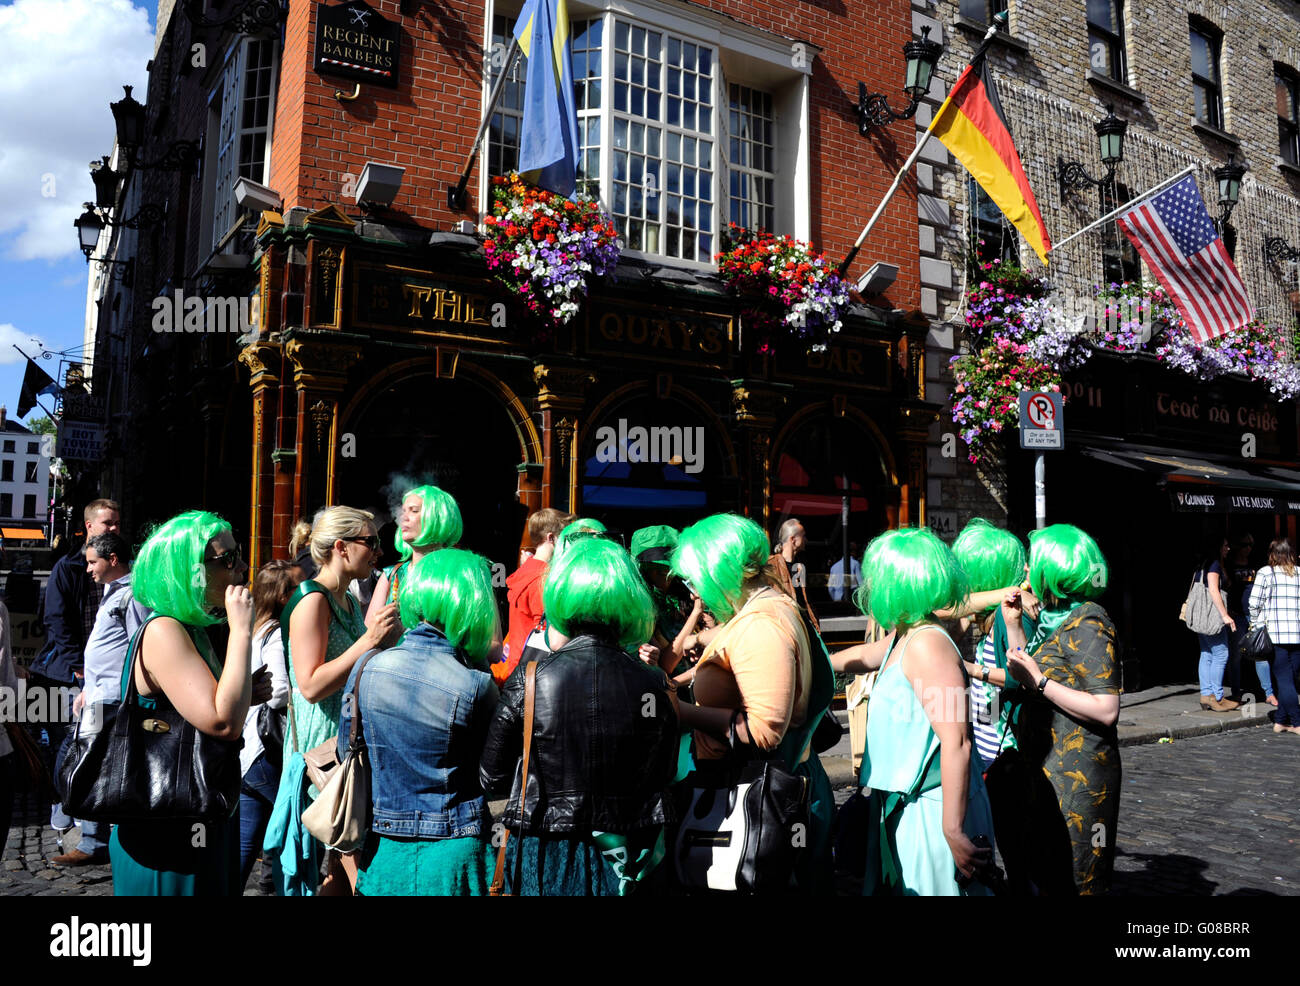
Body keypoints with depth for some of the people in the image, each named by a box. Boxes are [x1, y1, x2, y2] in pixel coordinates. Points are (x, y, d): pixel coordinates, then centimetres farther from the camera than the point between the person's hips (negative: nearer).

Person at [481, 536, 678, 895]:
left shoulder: (527, 679, -16)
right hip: (626, 864, 1)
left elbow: (492, 778, -6)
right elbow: (664, 775, 0)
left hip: (548, 860, -1)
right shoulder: (654, 686, -12)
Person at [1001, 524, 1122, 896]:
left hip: (1077, 777, -9)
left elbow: (1106, 710, -23)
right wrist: (1013, 624, 9)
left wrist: (1038, 681, -21)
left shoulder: (1088, 624, -17)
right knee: (1045, 875, 19)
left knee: (1074, 879, 2)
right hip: (1046, 769, 9)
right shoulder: (1053, 618, 11)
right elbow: (1026, 676, 16)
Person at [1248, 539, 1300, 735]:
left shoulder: (1265, 573, -2)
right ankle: (1280, 720, 15)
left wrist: (1256, 624, 9)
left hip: (1274, 634, -3)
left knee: (1284, 680, -1)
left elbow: (1255, 603, -5)